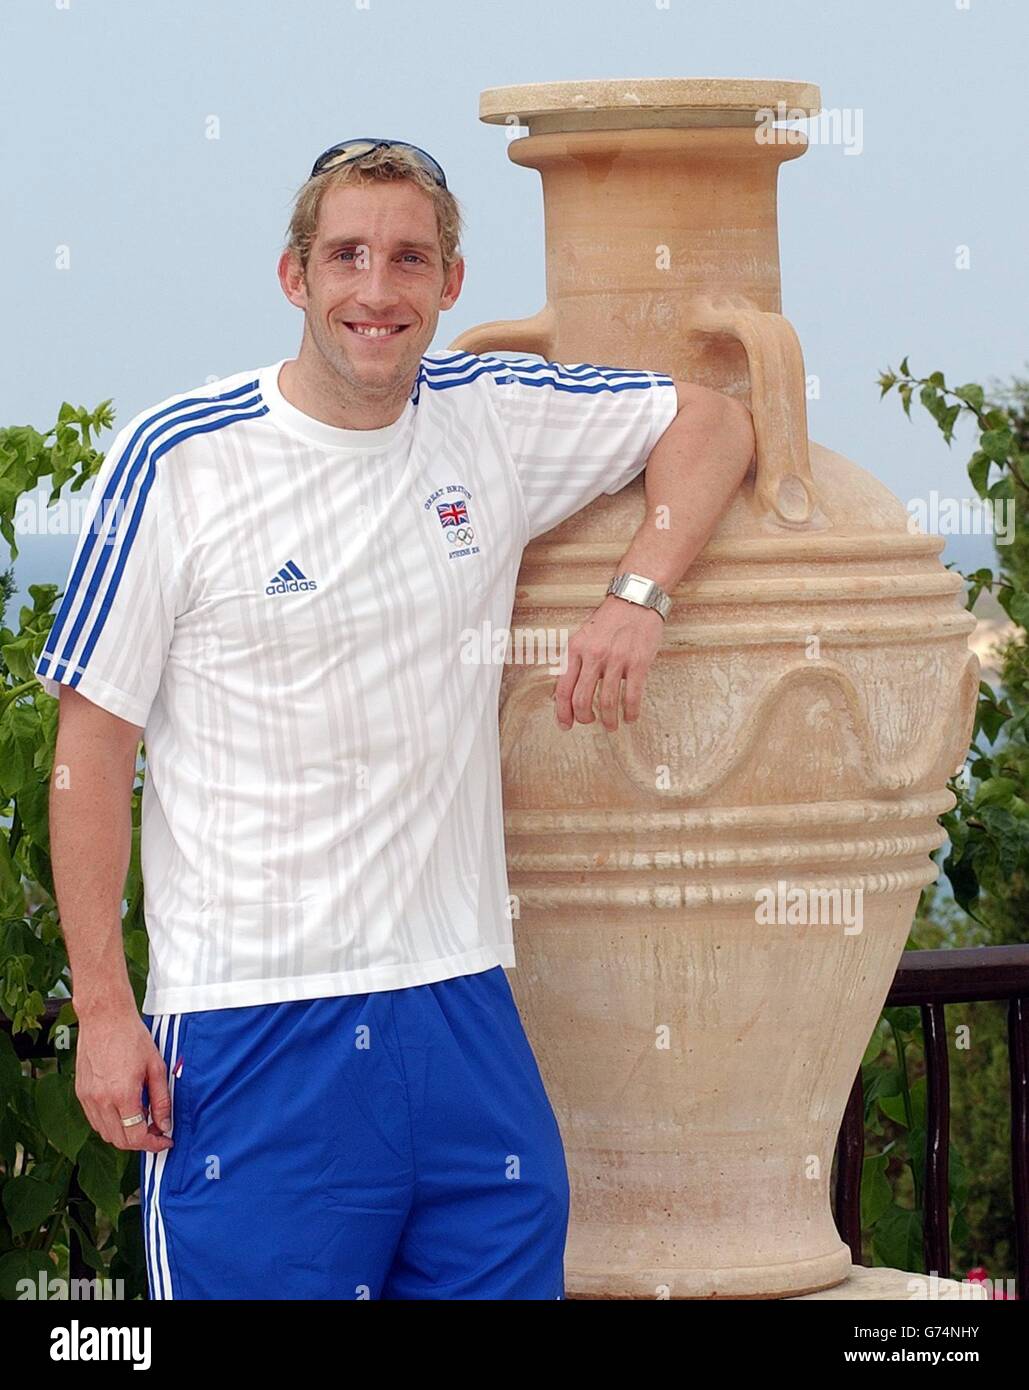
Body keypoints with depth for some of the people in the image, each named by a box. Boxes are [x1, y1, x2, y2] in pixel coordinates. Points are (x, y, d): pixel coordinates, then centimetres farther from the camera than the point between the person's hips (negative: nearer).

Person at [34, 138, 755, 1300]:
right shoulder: (179, 461, -4)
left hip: (463, 1010, 4)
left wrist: (638, 595, 1)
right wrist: (103, 1008, -7)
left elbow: (713, 421, 20)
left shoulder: (494, 419, 6)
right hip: (249, 1024, -4)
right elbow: (92, 747, -2)